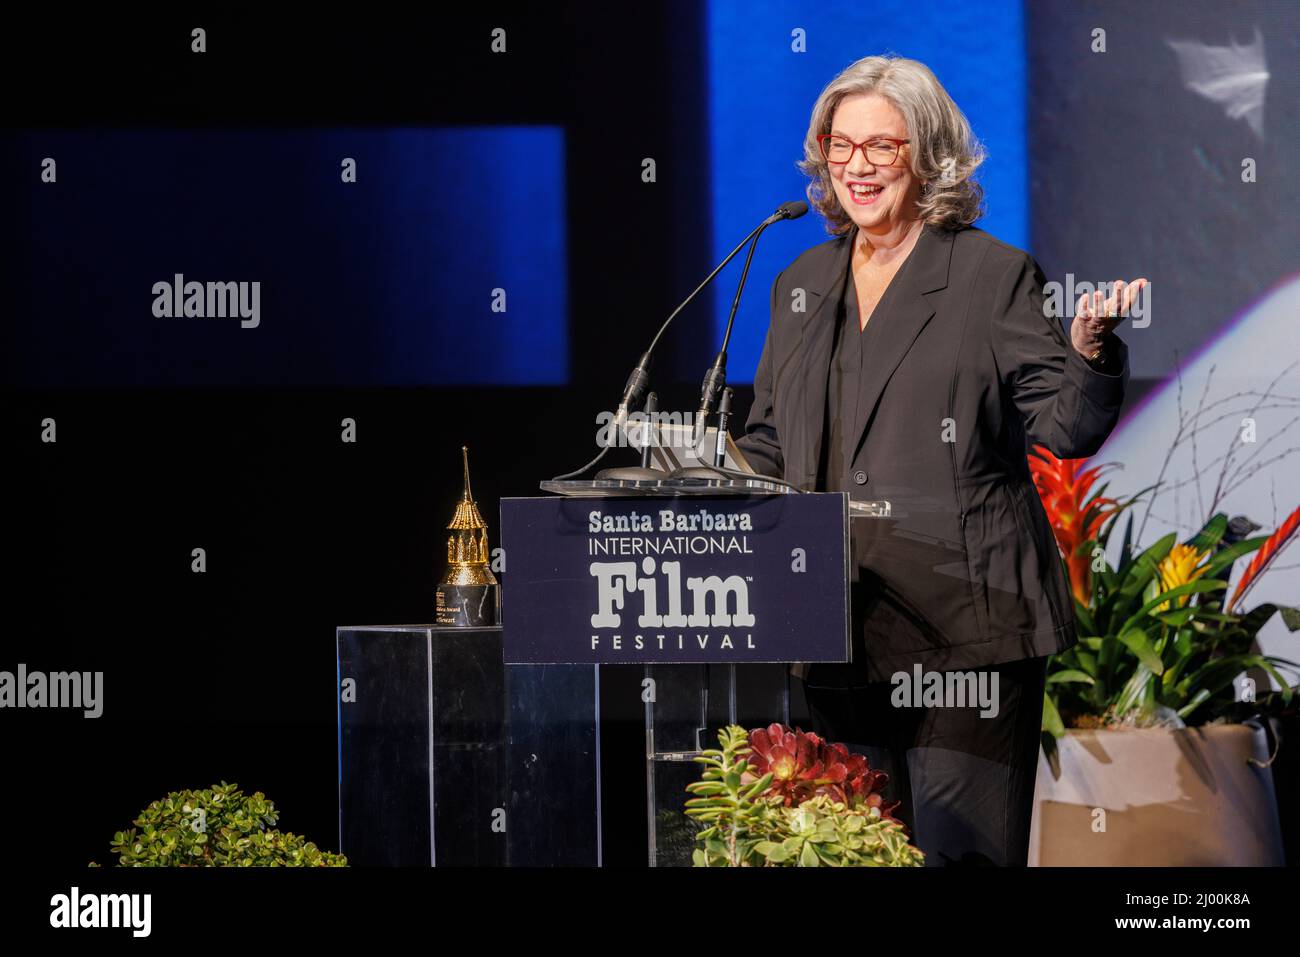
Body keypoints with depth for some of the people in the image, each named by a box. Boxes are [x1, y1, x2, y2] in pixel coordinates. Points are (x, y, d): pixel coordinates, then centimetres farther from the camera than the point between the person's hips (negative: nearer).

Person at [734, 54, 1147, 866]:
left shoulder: (996, 276, -1)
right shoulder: (803, 284, 15)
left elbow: (1067, 430, -6)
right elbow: (770, 442, 24)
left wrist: (1091, 351, -25)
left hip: (962, 623, -5)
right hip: (840, 628, 5)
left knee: (961, 846, -7)